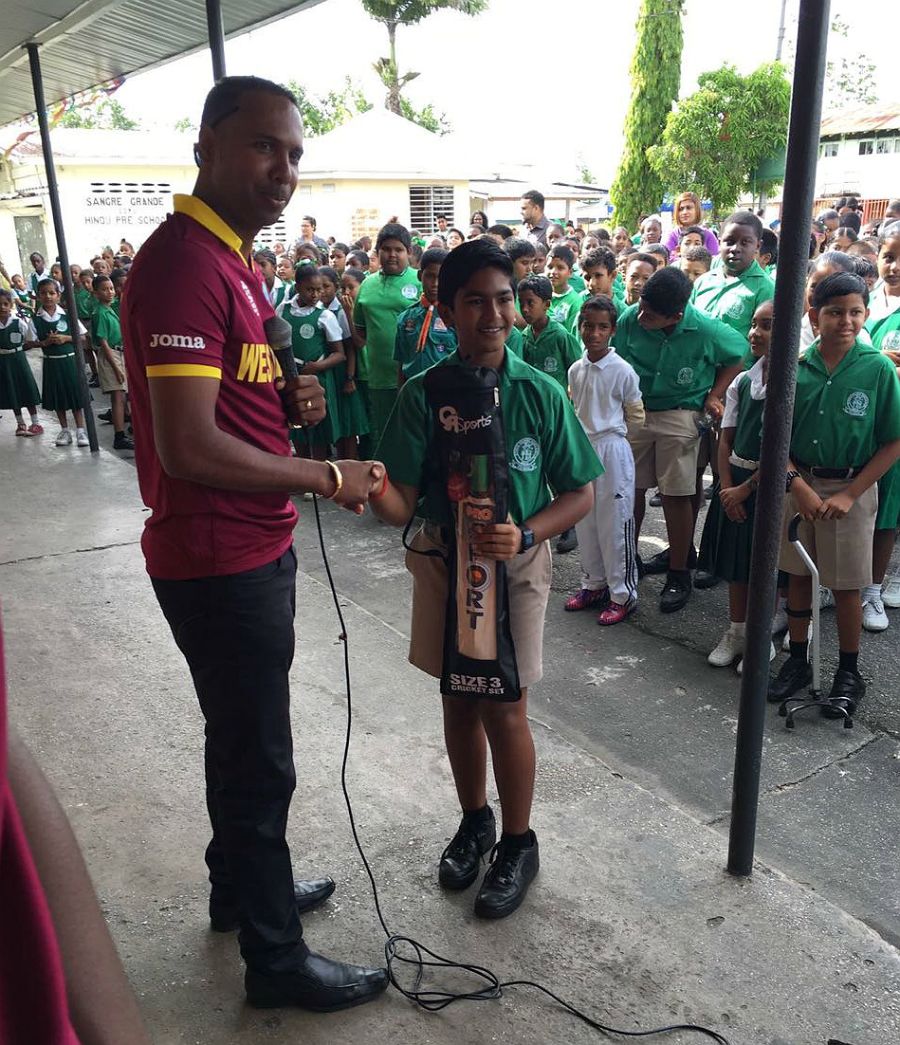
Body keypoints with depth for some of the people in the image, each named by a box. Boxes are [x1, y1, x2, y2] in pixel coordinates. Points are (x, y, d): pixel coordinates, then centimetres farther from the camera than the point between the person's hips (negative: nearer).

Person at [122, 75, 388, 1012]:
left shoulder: (232, 257, 13)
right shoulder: (182, 262, -20)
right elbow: (190, 448, -27)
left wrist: (289, 401, 2)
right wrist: (329, 476, -17)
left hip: (252, 550, 10)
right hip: (220, 562, -10)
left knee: (241, 741, 24)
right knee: (259, 762, 5)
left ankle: (241, 887, 45)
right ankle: (276, 960, 26)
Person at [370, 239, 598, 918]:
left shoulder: (540, 393, -9)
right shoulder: (423, 395, -8)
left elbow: (579, 493, -5)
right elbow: (402, 506, -13)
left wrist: (525, 535, -22)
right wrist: (377, 490, -36)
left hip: (515, 565, -2)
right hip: (444, 563, 2)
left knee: (503, 709, 2)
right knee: (458, 700, 15)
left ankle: (519, 843, 27)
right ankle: (475, 821, 40)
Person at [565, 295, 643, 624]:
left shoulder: (623, 371, -11)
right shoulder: (575, 370, 5)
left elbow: (637, 415, 0)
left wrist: (611, 432, 6)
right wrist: (582, 437, 12)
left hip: (613, 450, -6)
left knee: (615, 523, 0)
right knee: (585, 521, 13)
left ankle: (623, 594, 12)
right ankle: (594, 584, 28)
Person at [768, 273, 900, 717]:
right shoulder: (796, 367, -4)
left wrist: (849, 494, -14)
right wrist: (797, 484, -13)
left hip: (851, 488, -2)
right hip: (798, 484, 3)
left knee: (845, 585, 7)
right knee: (798, 574, 13)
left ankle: (849, 673, 25)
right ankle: (797, 661, 30)